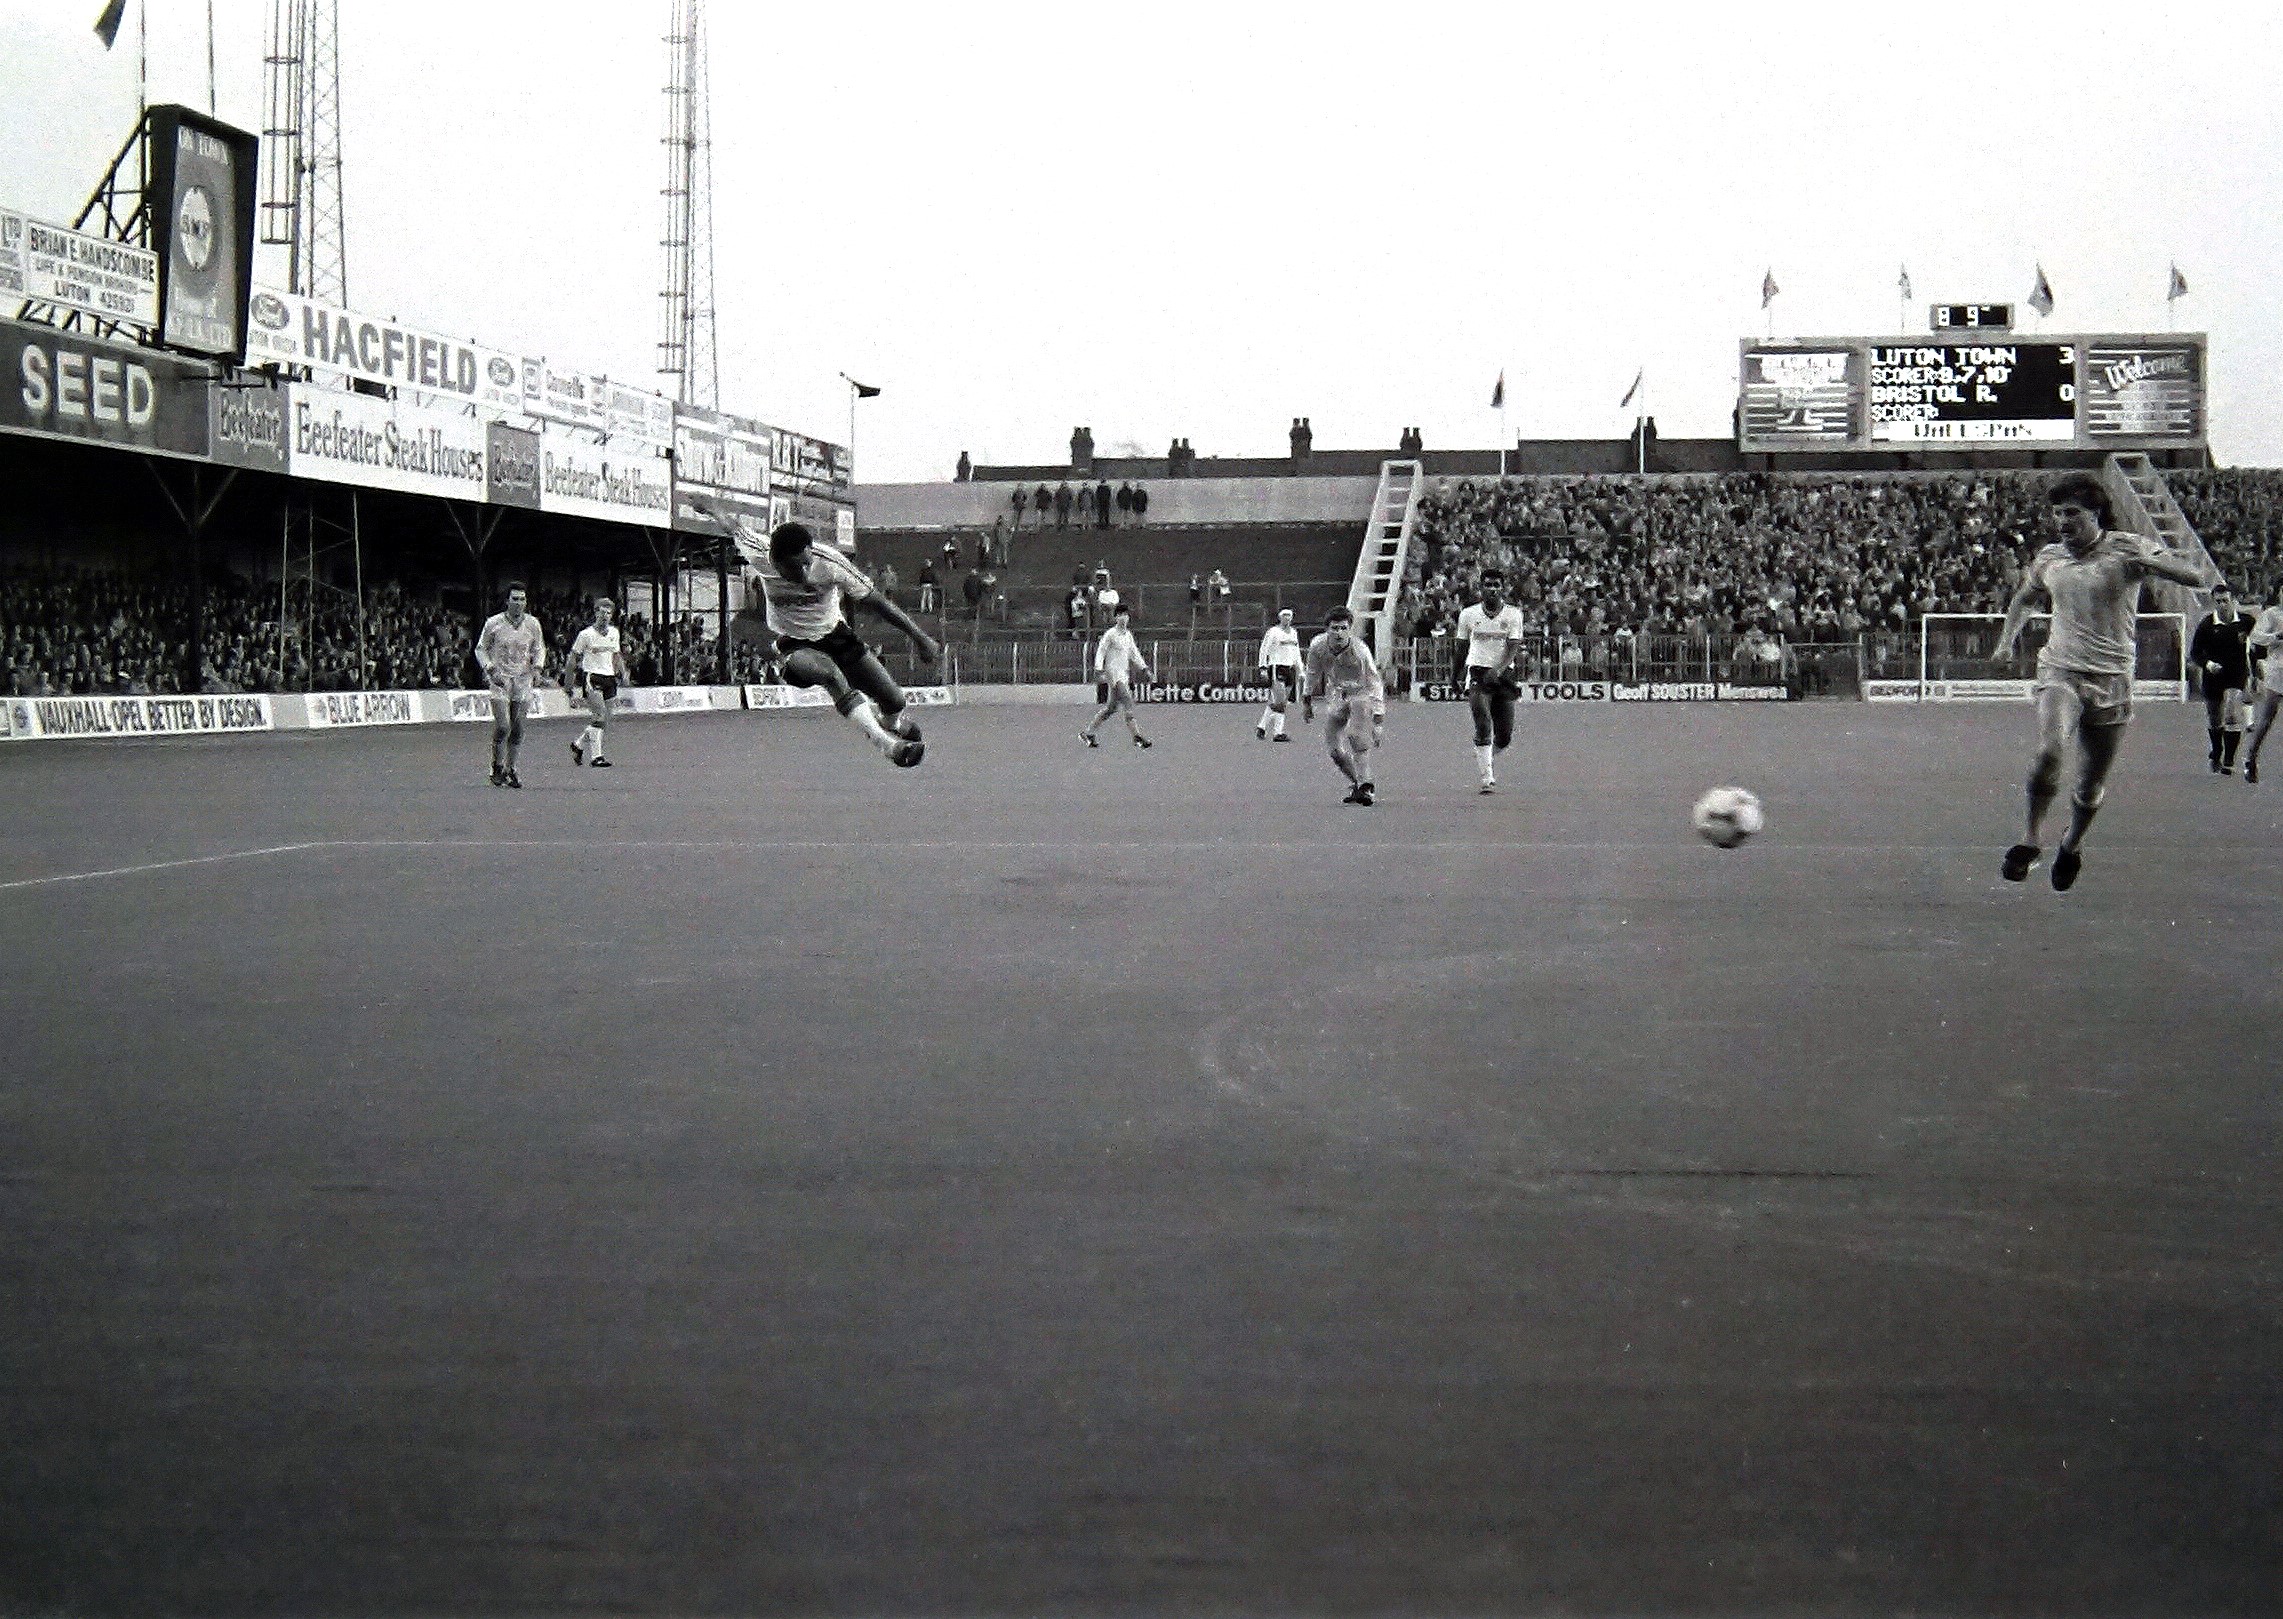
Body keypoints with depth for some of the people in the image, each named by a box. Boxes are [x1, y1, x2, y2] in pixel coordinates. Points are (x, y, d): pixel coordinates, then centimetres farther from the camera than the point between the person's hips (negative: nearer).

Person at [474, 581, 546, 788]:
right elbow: (480, 649, 4)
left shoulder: (533, 624, 3)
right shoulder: (493, 623, -5)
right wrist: (492, 670, -10)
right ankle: (497, 767, 3)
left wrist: (537, 667, -2)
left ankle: (510, 769, 16)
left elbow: (539, 649, 16)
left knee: (517, 729, 3)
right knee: (502, 726, -14)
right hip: (500, 680, -3)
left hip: (523, 680, 3)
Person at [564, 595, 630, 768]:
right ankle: (596, 756, -16)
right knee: (599, 716, -18)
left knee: (605, 720, 6)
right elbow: (573, 659, 0)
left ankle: (579, 745, 26)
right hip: (592, 678, -6)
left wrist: (622, 671, 9)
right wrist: (568, 684, -1)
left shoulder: (614, 632, 12)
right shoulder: (586, 634, -5)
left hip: (609, 678, 6)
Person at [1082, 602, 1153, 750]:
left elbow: (1134, 653, 23)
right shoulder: (1110, 634, -8)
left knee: (1111, 707, 11)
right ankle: (1137, 737, -18)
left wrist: (1144, 668, 16)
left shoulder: (1128, 635, 14)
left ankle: (1088, 732, 20)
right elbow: (1100, 652, -10)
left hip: (1124, 674, 8)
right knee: (1128, 703, -16)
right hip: (1113, 673, -8)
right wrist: (1099, 671, -19)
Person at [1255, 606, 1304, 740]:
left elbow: (1296, 653, 24)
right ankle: (1278, 733, -11)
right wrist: (1263, 668, -12)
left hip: (1290, 669, 7)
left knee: (1274, 702, 7)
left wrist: (1300, 670, 20)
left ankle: (1261, 727, 16)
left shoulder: (1294, 632, 17)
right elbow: (1264, 650, -5)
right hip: (1277, 668, -7)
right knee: (1279, 702, -12)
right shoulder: (1273, 631, -4)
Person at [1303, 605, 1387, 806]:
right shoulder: (1317, 646, -15)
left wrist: (1378, 716, -24)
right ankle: (1356, 784, 21)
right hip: (1335, 695, 5)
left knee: (1358, 737, -27)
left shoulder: (1360, 651, -27)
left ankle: (1364, 786, -28)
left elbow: (1374, 683, -21)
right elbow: (1313, 674, 7)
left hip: (1360, 693, -5)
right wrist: (1307, 700, 15)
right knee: (1335, 747, 0)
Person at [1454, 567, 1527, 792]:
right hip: (1478, 673, -1)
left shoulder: (1513, 614, -1)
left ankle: (1486, 758, 34)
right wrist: (1461, 674, 19)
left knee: (1505, 736, 2)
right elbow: (1462, 645, 15)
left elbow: (1513, 648, -8)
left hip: (1504, 672, 1)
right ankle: (1488, 779, -18)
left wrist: (1498, 671, -23)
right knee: (1484, 725, -19)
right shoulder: (1468, 614, 1)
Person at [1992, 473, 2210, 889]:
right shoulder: (2048, 559, 7)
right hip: (2060, 672, 1)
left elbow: (2194, 575, -15)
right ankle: (2029, 841, -14)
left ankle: (2071, 846, 35)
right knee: (2050, 750, -27)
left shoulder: (2127, 549, -5)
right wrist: (2007, 640, 14)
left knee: (2092, 783, 7)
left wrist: (2147, 560, -31)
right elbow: (2024, 597, 29)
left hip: (2112, 679, -1)